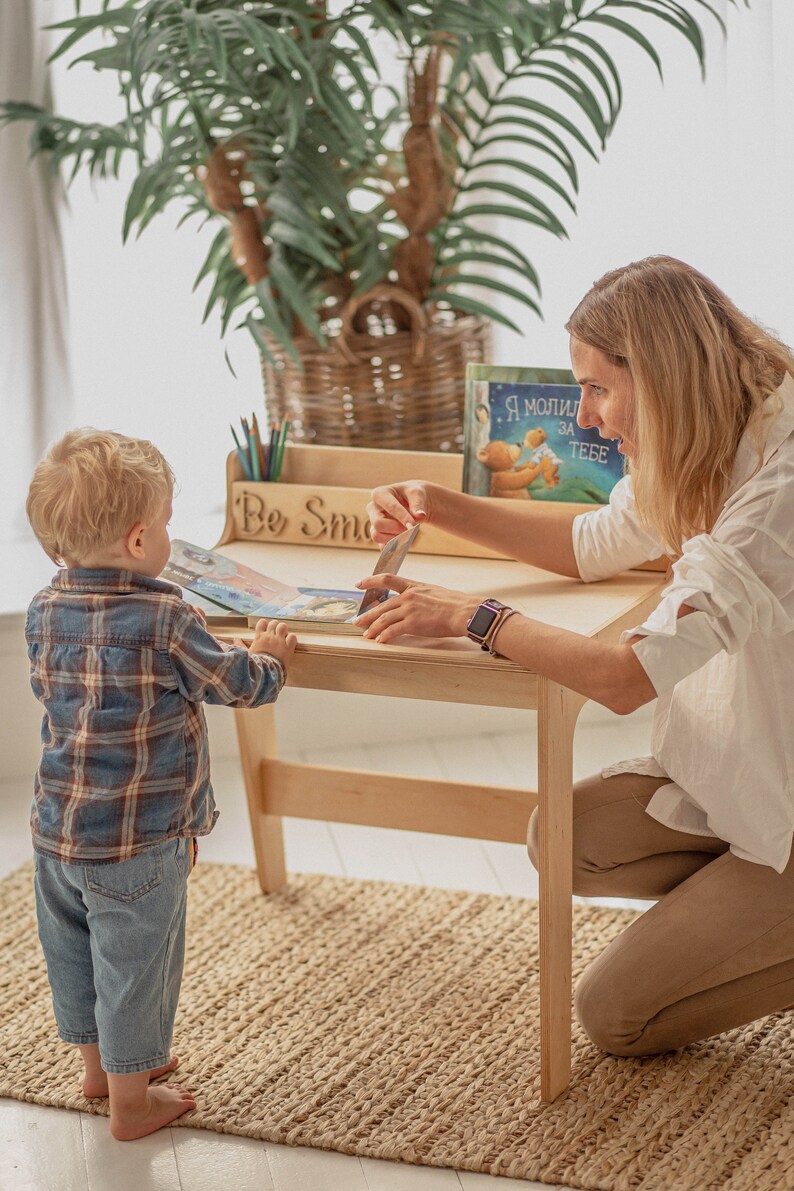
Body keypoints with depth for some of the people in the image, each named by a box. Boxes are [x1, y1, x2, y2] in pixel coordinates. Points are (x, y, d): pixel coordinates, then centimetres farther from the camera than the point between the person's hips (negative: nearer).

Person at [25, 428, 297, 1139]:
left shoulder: (45, 613, -2)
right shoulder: (165, 620, -21)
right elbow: (239, 683, -9)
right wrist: (269, 654, 13)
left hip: (57, 832, 7)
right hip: (138, 842, -7)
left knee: (74, 954, 22)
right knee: (133, 966, 8)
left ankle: (98, 1063, 42)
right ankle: (131, 1101, 22)